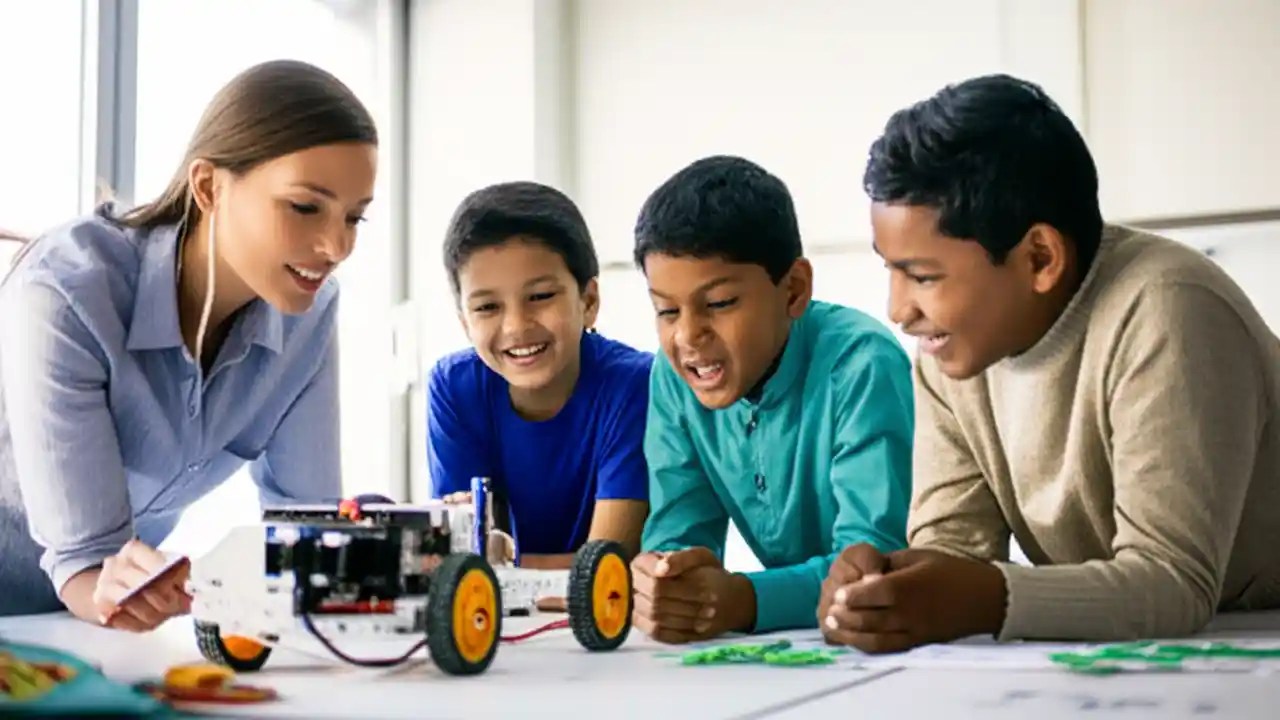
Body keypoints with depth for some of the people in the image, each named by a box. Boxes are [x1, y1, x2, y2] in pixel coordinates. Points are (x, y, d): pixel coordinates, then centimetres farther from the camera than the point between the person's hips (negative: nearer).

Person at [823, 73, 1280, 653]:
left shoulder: (1162, 317, -24)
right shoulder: (952, 346, -4)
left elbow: (1176, 581, -27)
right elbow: (953, 543, -5)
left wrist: (992, 600, -39)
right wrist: (878, 586, -25)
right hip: (1109, 662, 5)